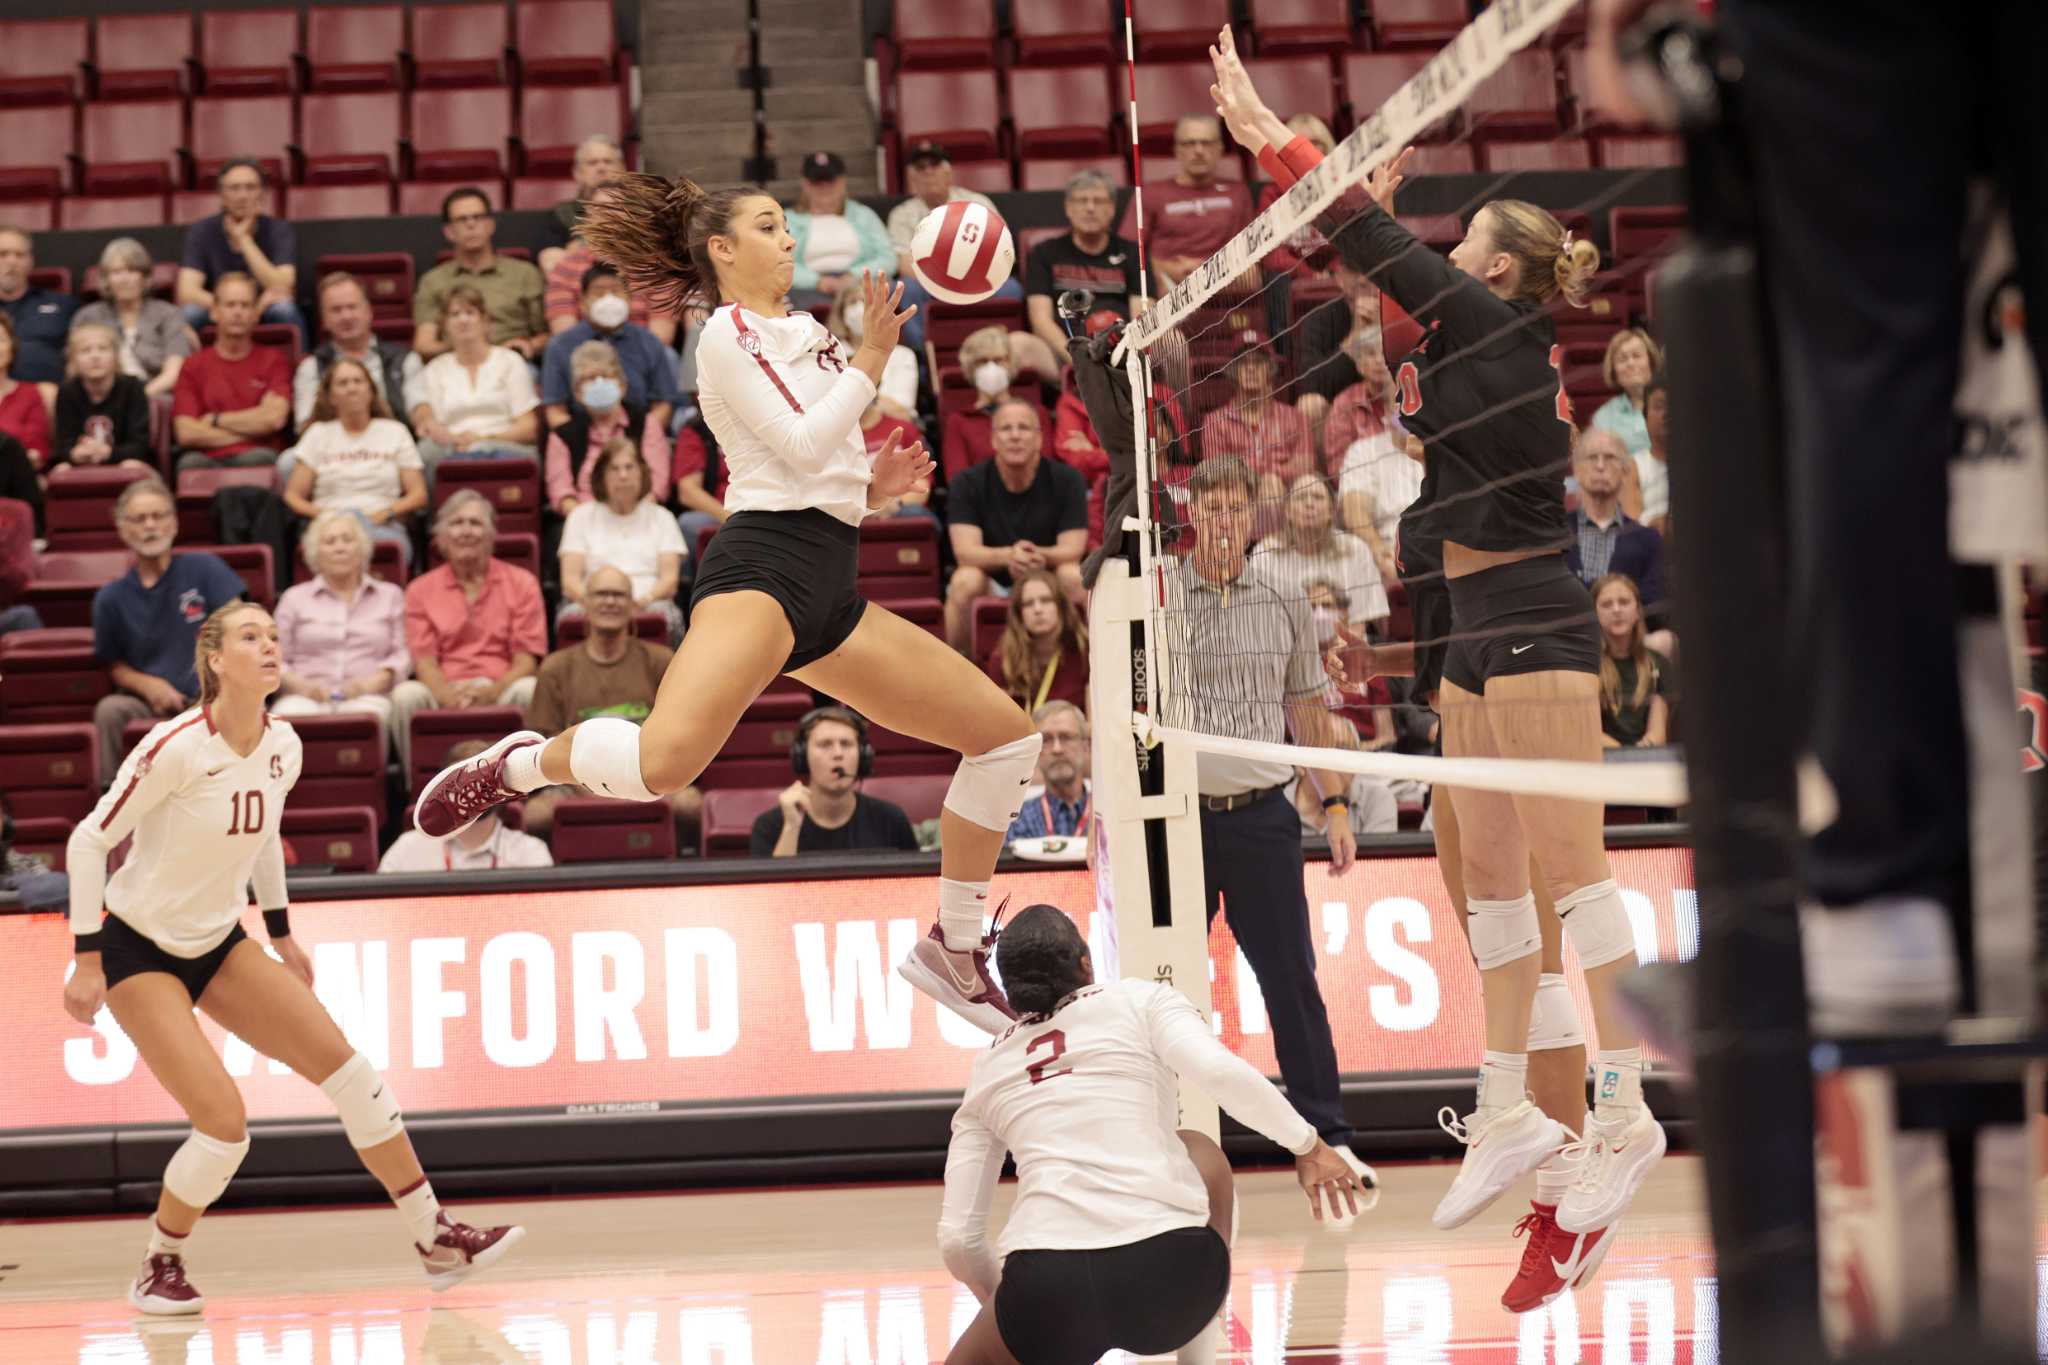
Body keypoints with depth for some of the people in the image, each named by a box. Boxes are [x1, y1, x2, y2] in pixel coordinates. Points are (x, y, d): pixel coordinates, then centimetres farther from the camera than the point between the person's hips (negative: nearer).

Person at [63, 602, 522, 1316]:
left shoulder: (282, 747, -4)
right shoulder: (176, 747, -24)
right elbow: (88, 840, -17)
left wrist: (281, 934, 19)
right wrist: (87, 961, -18)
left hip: (219, 942, 7)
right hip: (139, 948, -7)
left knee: (347, 1069, -3)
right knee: (225, 1123, -16)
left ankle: (436, 1239, 5)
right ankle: (159, 1269, 8)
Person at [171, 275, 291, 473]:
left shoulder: (272, 360, 16)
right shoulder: (194, 366, 15)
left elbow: (274, 418, 0)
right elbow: (185, 433, 2)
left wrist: (215, 420, 6)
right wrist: (251, 428, 2)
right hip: (210, 460, 0)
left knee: (259, 458, -36)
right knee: (192, 462, -35)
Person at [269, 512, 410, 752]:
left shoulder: (390, 595, 23)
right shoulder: (295, 598, 23)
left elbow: (402, 655, 12)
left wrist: (373, 682, -8)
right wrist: (299, 685, -6)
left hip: (366, 696, 0)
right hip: (305, 697, 0)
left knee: (365, 716, -40)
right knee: (292, 720, -38)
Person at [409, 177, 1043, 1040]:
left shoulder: (801, 333, 25)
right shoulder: (730, 332, -1)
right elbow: (800, 448, -12)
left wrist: (876, 485, 10)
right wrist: (871, 360, -8)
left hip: (828, 591, 9)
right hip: (763, 565, -9)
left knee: (1008, 734, 9)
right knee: (667, 757, -35)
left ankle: (954, 948, 17)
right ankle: (520, 764, -4)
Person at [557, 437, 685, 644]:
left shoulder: (661, 517, 21)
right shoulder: (582, 516, 20)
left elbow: (669, 579, 9)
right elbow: (570, 580, 8)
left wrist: (645, 600, -14)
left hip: (646, 604, 1)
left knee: (665, 615, -36)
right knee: (573, 615, -37)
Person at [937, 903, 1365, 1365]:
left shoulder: (986, 1072, 21)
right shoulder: (1140, 1000, 13)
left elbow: (957, 1237, 19)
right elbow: (1221, 1072, -6)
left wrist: (1007, 1303, 36)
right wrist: (1307, 1144, 6)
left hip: (1046, 1289, 1)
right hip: (1169, 1273, 0)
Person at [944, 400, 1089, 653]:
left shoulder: (1067, 481, -5)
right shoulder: (968, 483, -6)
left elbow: (1072, 551, -14)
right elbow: (965, 552, -18)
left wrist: (1039, 555, -38)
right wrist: (1006, 556, -40)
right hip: (992, 583, -1)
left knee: (1074, 576, -30)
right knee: (965, 580, -32)